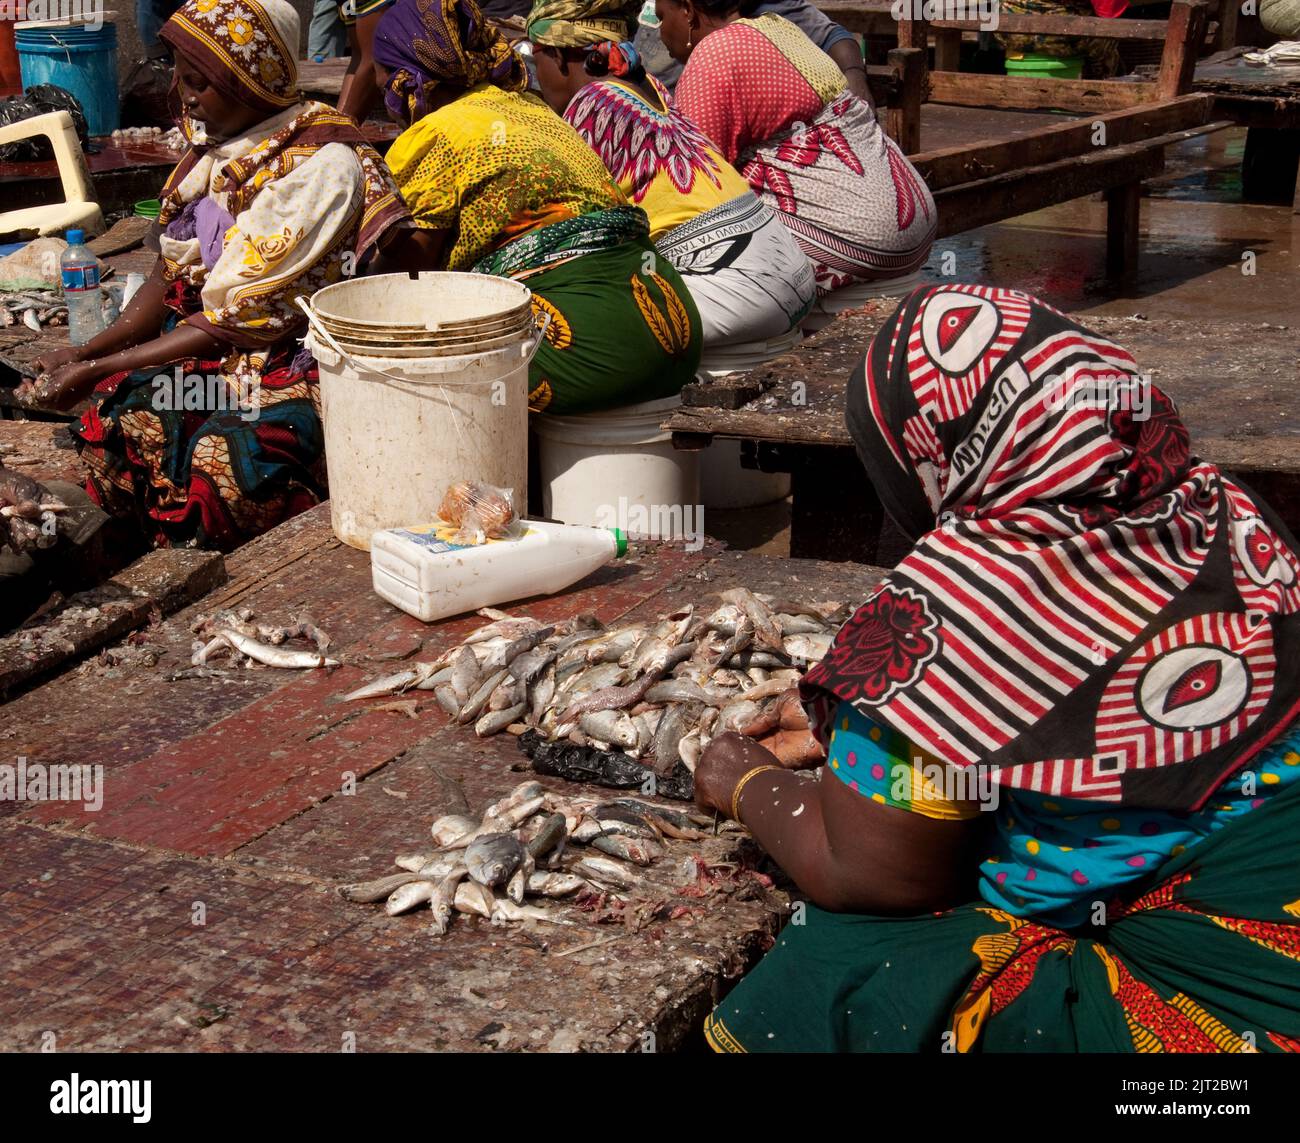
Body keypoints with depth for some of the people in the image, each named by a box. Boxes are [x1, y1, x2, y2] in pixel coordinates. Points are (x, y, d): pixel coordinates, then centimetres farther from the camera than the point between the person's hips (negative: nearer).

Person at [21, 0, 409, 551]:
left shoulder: (320, 165, -17)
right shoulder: (219, 142, 8)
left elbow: (235, 320, -18)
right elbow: (172, 276, 13)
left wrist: (97, 370, -14)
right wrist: (86, 352, -1)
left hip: (296, 362, -7)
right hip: (214, 355, 7)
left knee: (224, 460, -33)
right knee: (121, 423, -20)